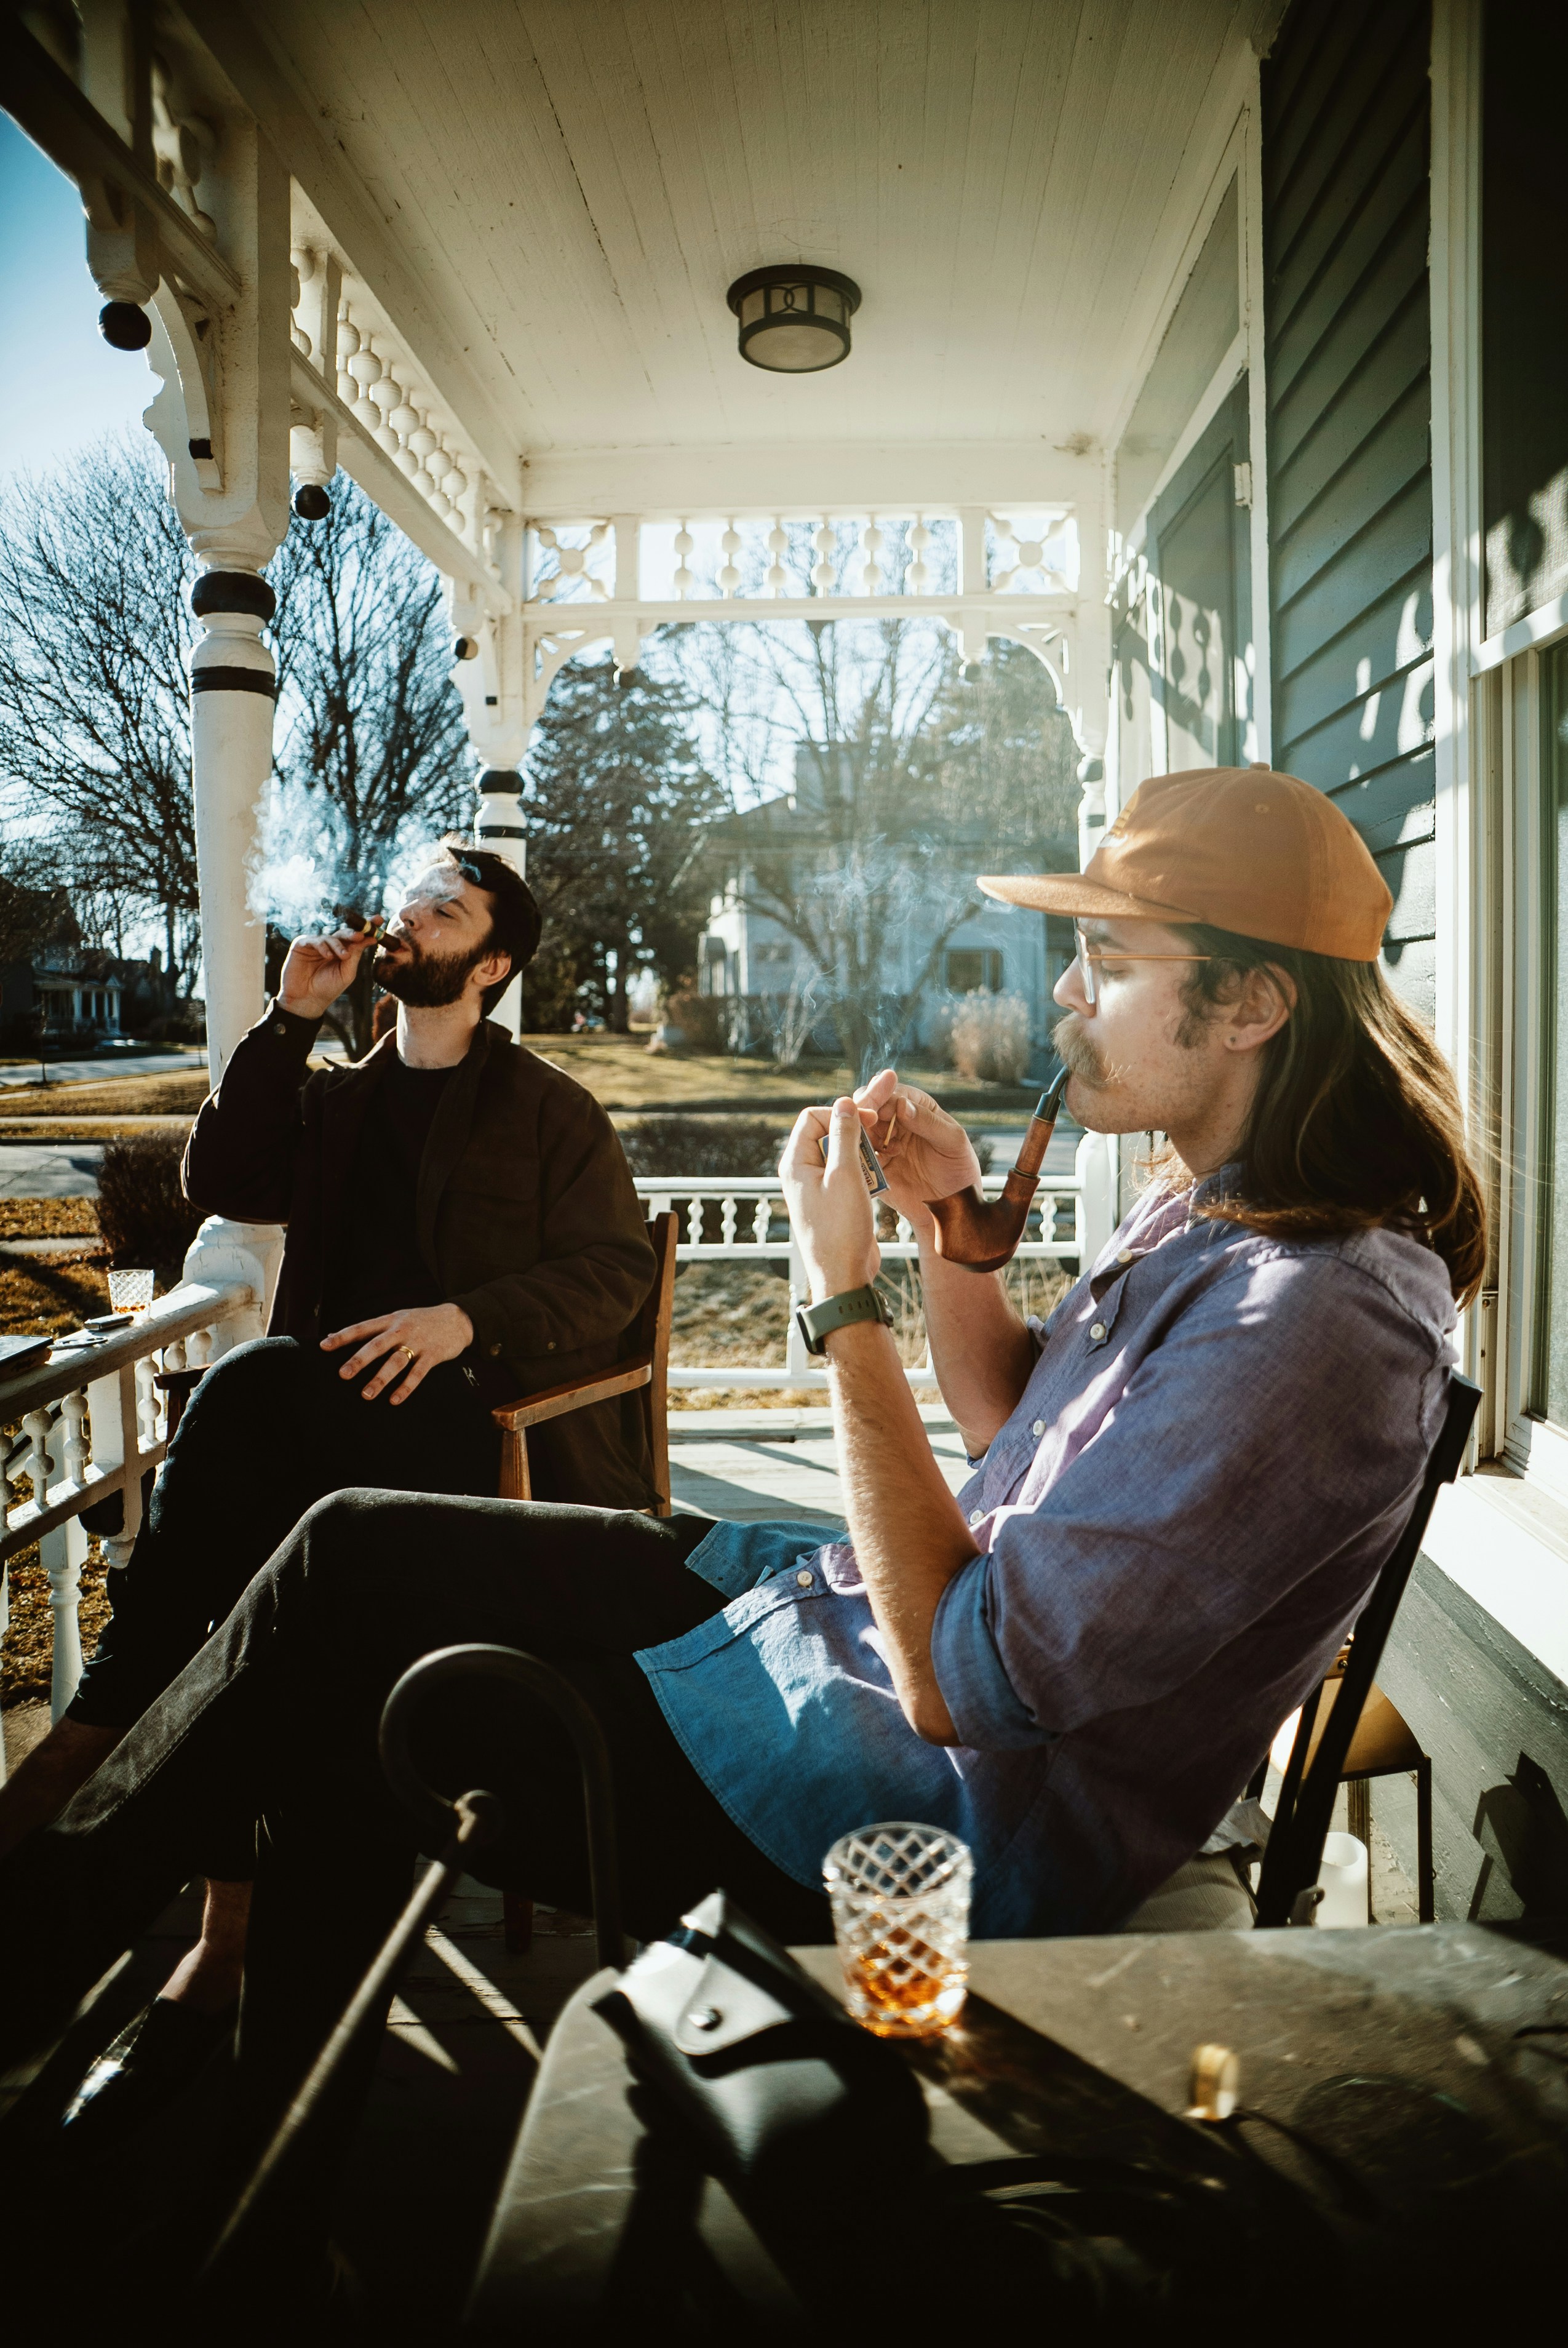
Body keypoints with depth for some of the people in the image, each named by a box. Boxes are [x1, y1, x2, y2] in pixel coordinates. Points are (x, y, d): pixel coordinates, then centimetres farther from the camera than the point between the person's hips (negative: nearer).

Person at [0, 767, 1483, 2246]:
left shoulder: (1304, 1323, -27)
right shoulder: (1212, 1206, 4)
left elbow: (965, 1676, -25)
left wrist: (845, 1302, -22)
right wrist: (954, 1233, 0)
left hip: (953, 1808, -9)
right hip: (842, 1608, 9)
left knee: (341, 1707, -2)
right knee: (355, 1553, 4)